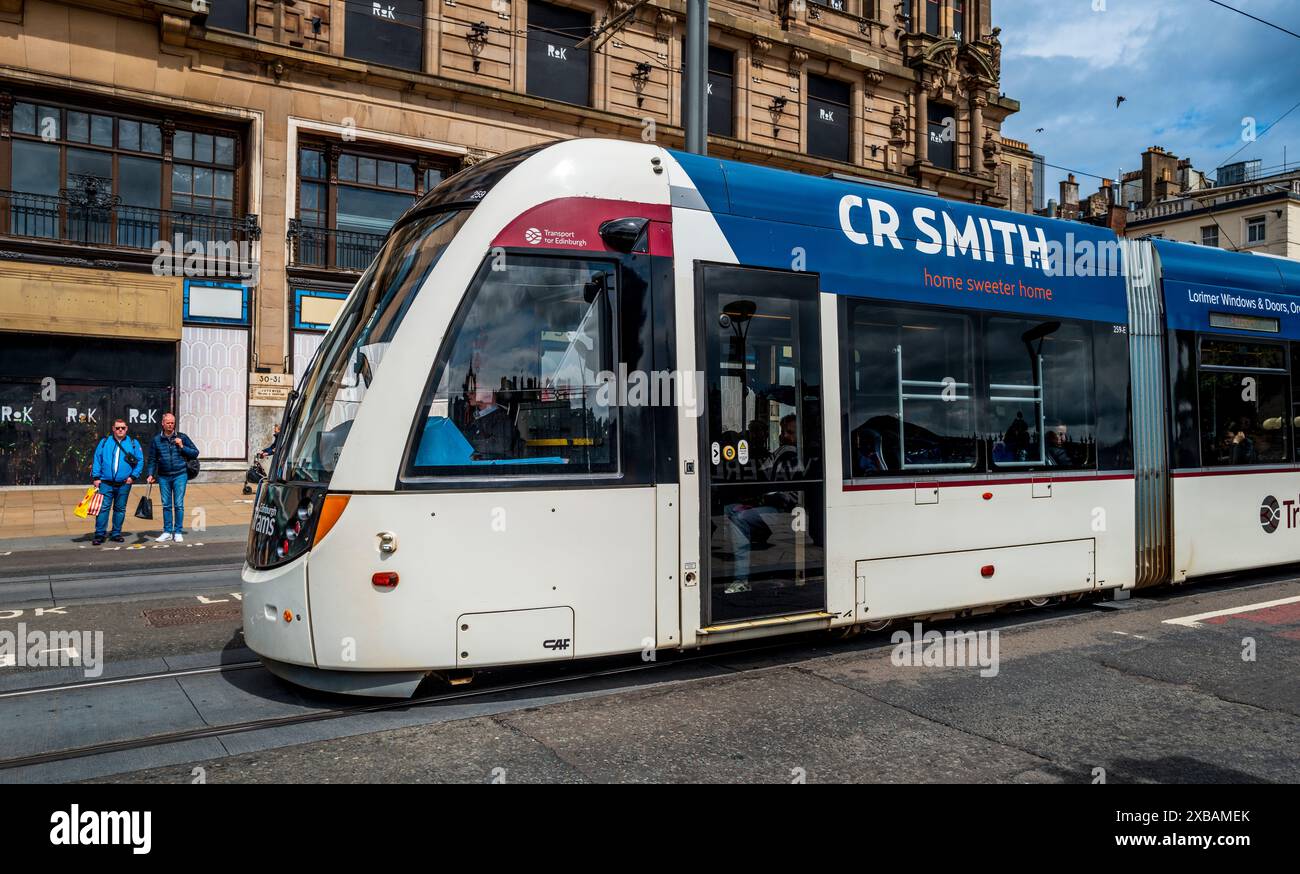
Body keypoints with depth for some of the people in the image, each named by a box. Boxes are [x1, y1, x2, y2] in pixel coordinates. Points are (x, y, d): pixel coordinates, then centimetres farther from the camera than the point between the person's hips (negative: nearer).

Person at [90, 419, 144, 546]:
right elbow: (97, 459, 6)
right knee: (103, 508, -6)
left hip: (124, 484, 1)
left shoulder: (133, 443, 6)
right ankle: (99, 534, -1)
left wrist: (133, 476, -3)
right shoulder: (104, 442, 7)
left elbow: (140, 461, 7)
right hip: (105, 483, -1)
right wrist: (96, 477, -1)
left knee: (120, 509, 8)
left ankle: (116, 533, 18)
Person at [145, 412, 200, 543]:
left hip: (180, 475, -2)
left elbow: (195, 452, 3)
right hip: (163, 477, 2)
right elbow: (152, 459, 12)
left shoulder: (182, 437, 3)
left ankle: (178, 532, 5)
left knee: (179, 505, -2)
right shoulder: (156, 440, 7)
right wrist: (150, 474, 3)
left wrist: (182, 447, -9)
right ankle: (167, 532, 15)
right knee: (166, 505, 7)